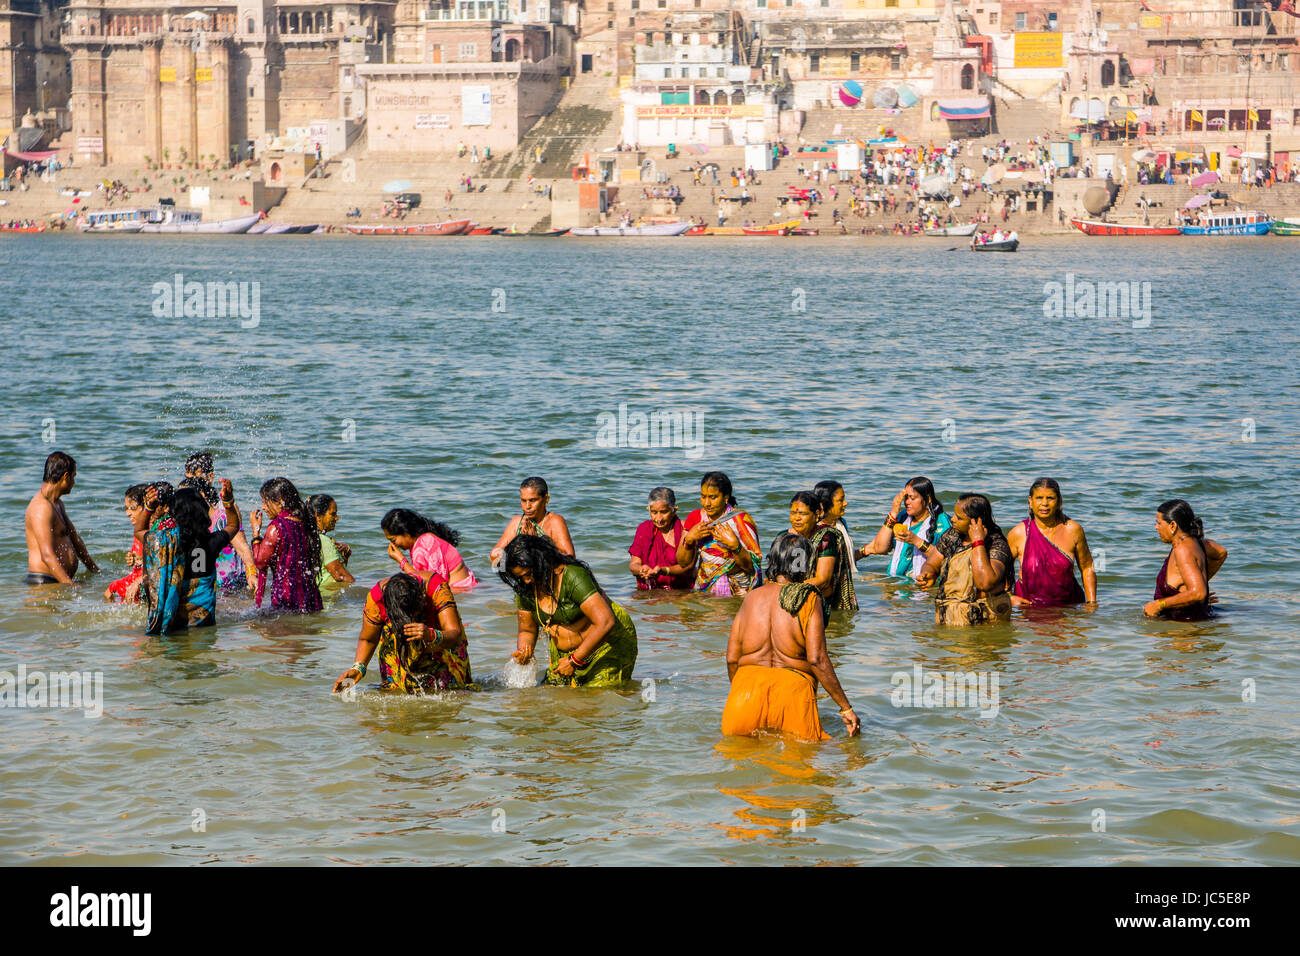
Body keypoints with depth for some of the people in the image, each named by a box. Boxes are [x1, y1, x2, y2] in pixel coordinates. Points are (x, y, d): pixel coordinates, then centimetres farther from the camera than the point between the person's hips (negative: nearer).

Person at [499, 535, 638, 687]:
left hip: (608, 643, -7)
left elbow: (605, 623, -33)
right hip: (563, 652, 7)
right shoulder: (525, 590, -4)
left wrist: (574, 661, -28)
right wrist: (523, 653, -14)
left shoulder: (573, 577, -27)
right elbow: (527, 630, 11)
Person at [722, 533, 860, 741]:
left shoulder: (751, 598, 12)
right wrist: (846, 708, -3)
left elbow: (731, 658, 13)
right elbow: (817, 659, -7)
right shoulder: (809, 599, 0)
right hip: (793, 685, -3)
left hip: (748, 681, 3)